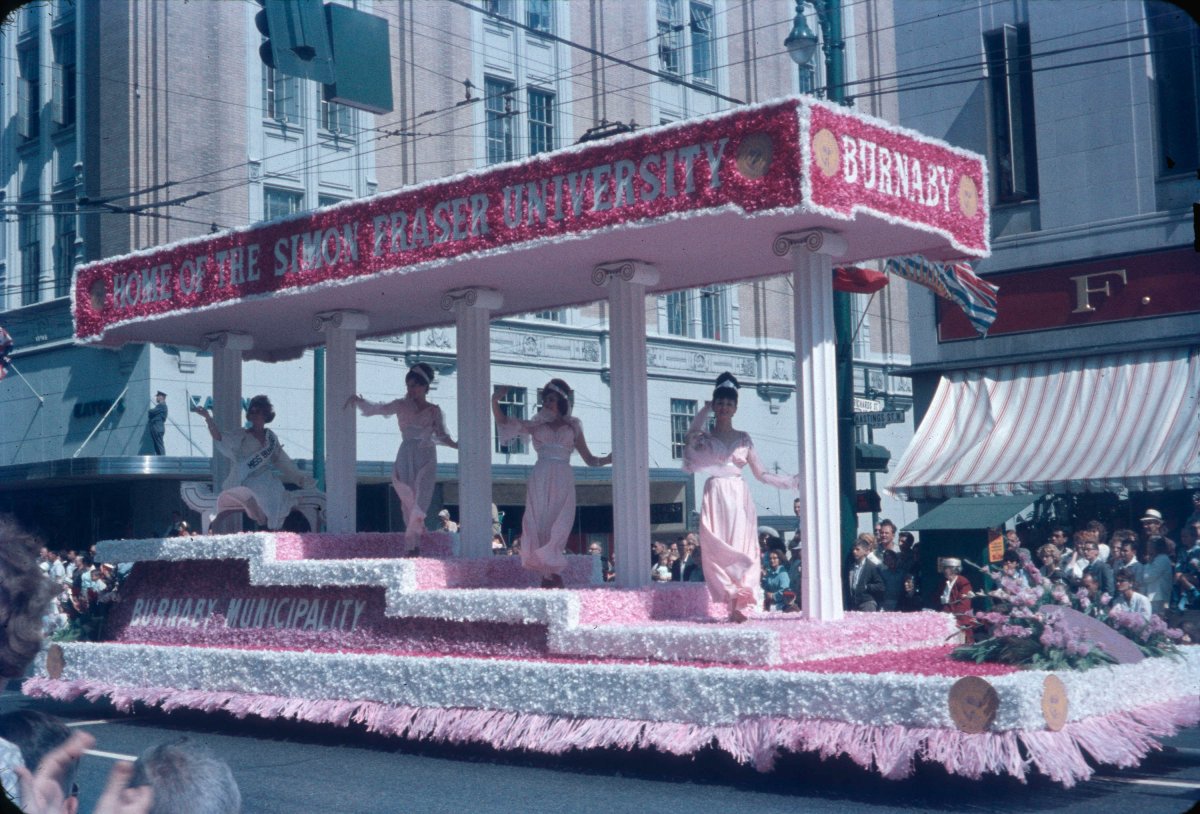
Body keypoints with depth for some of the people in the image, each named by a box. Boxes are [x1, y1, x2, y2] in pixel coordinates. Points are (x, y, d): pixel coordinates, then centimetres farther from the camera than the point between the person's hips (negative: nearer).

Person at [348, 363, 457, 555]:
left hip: (426, 459, -1)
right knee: (408, 501, 1)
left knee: (420, 501, -12)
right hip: (406, 457, 1)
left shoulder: (434, 411, 6)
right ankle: (414, 543, 8)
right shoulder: (401, 406, 7)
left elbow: (441, 435, 4)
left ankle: (411, 544, -13)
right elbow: (377, 409, -1)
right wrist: (358, 400, -16)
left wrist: (454, 445, -15)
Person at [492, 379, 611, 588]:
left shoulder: (573, 427, 16)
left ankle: (551, 575, -4)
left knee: (557, 527, -6)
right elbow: (503, 422, 8)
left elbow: (589, 459, 16)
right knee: (540, 525, -9)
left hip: (563, 481, 0)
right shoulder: (536, 425, 16)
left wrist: (608, 459, -1)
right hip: (540, 479, 0)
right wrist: (495, 400, -7)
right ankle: (552, 575, -10)